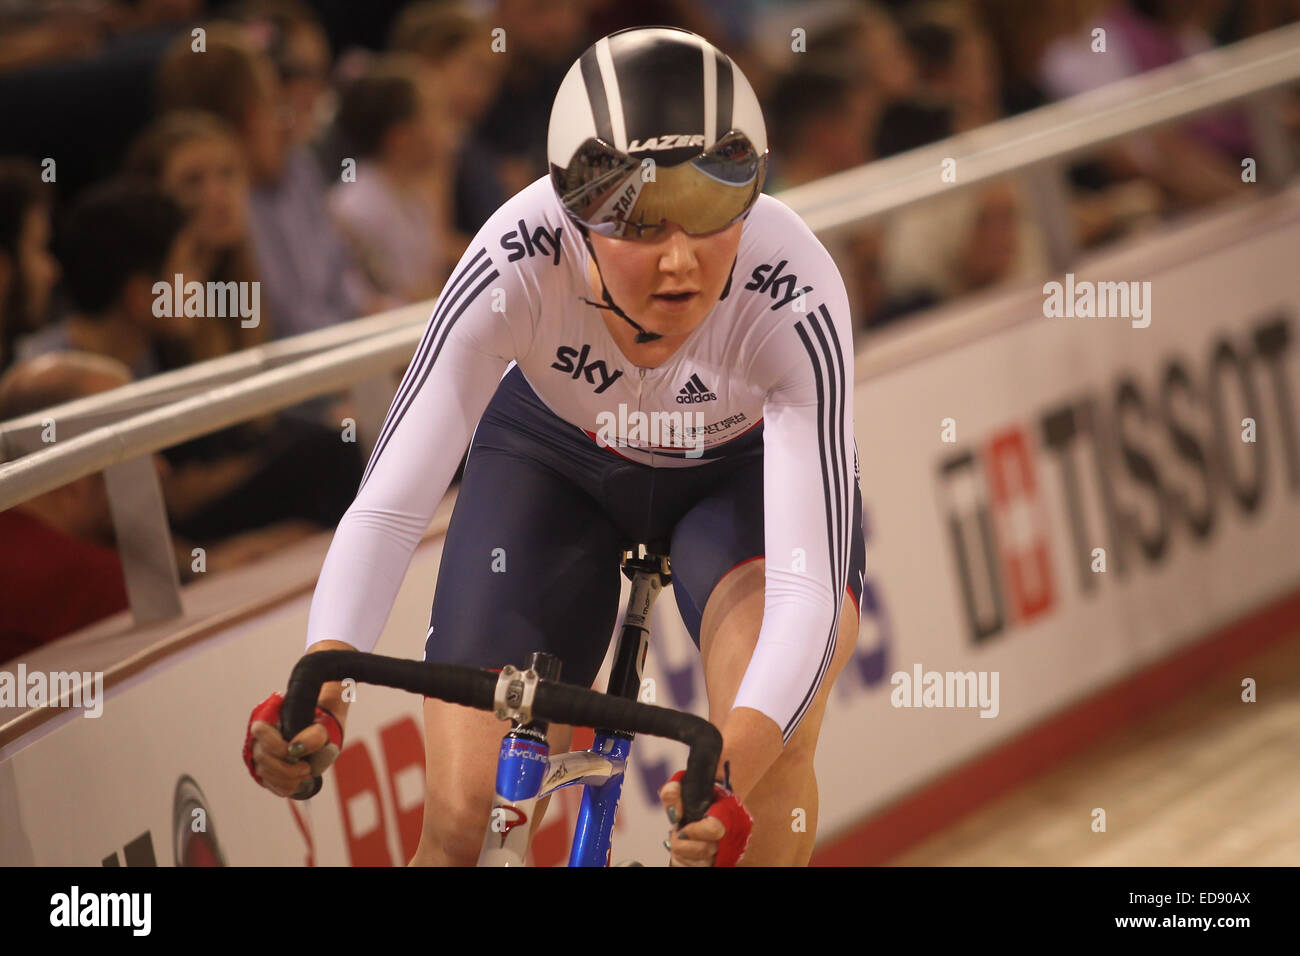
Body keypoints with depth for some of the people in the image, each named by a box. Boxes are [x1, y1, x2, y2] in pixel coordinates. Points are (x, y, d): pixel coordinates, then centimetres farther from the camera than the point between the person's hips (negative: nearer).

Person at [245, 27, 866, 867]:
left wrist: (735, 773, -60)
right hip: (555, 458, 1)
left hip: (748, 467, -1)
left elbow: (806, 587, -43)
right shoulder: (519, 261, -36)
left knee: (772, 750, -31)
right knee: (464, 821, -10)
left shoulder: (794, 298, -37)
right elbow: (388, 504, -37)